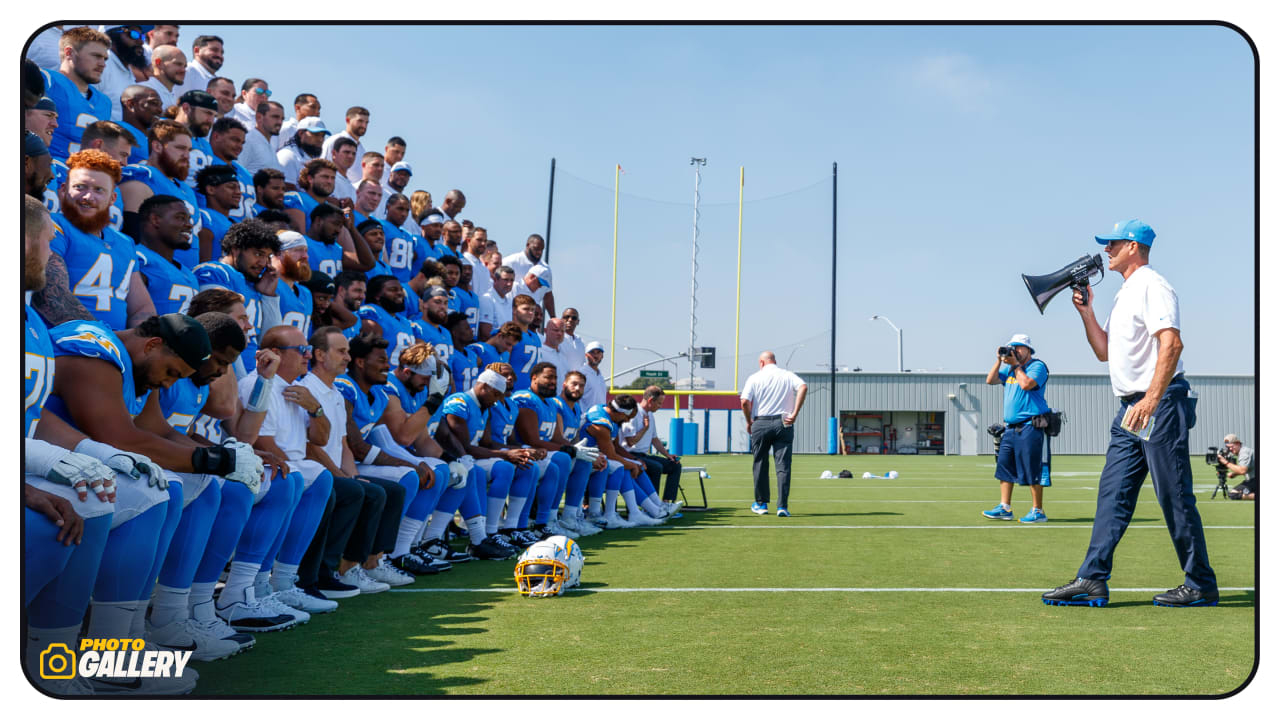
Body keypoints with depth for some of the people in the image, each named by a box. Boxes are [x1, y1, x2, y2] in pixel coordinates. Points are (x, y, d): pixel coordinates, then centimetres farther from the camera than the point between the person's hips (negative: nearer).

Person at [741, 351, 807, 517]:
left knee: (760, 464, 12)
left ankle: (761, 504, 19)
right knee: (783, 466, 0)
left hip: (760, 423, -1)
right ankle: (782, 506, -7)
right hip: (783, 424, 1)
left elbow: (745, 401, -8)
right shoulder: (788, 375, 8)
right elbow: (803, 387, -11)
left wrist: (749, 422, 7)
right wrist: (795, 414, -12)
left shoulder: (755, 378, 3)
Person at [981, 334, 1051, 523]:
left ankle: (1038, 511, -1)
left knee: (1032, 471, -6)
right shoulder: (1010, 369, 19)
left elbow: (1027, 384, -20)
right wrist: (999, 361, 4)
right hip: (1010, 427, 8)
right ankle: (1004, 508, 13)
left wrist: (1016, 365, -10)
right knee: (1004, 466, 7)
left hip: (1030, 427, -8)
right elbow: (991, 380, 14)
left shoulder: (1037, 366, -4)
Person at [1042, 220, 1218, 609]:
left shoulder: (1152, 285, -10)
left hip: (1160, 405, -10)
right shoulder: (1124, 294, 20)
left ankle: (1201, 585, 5)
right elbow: (1104, 351, 24)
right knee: (1112, 494, 5)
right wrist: (1086, 311, 13)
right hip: (1132, 409, 10)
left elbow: (1172, 344, -22)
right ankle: (1092, 581, 5)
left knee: (1175, 497, -4)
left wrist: (1150, 401, -29)